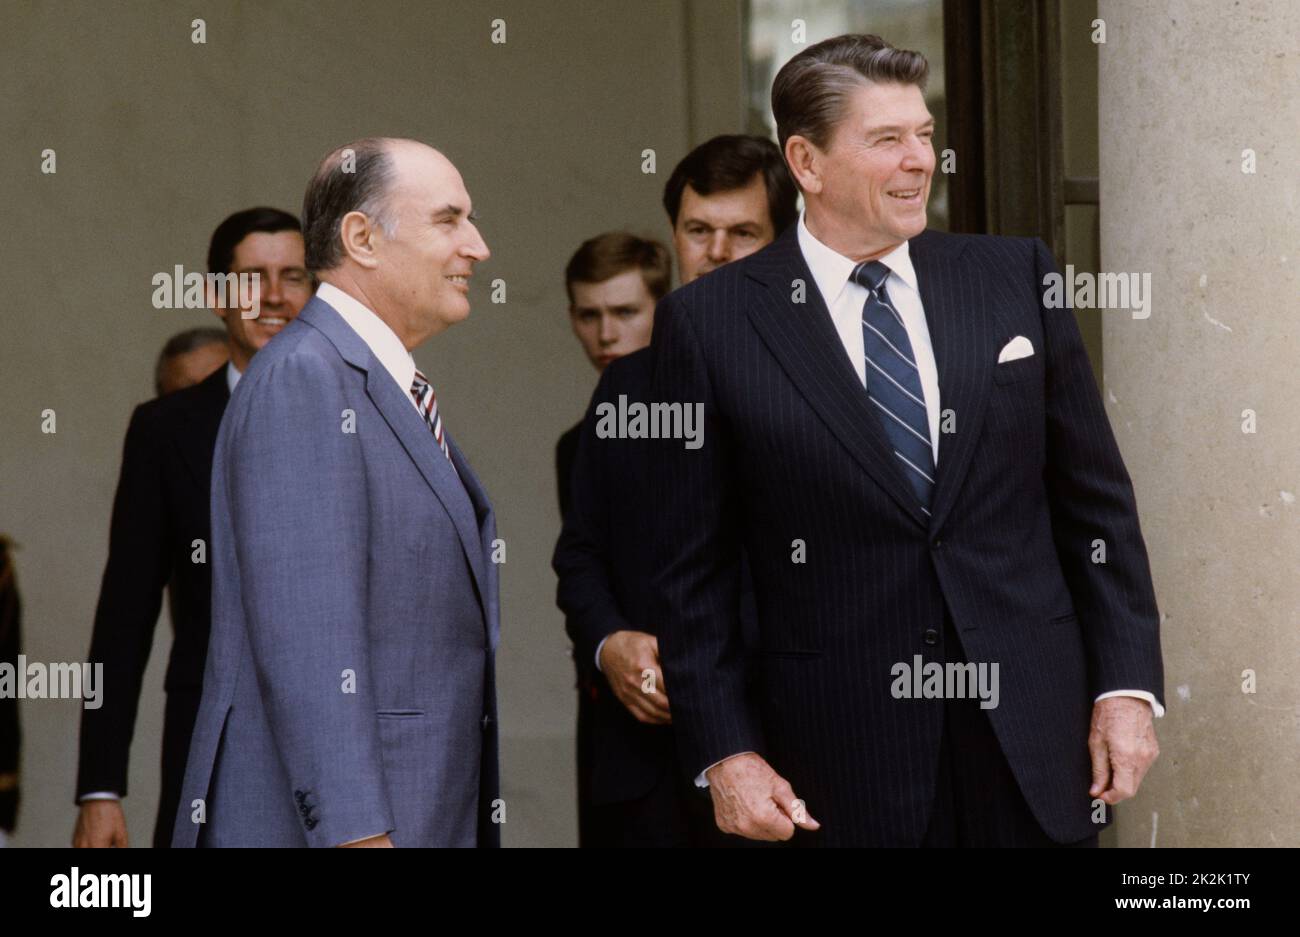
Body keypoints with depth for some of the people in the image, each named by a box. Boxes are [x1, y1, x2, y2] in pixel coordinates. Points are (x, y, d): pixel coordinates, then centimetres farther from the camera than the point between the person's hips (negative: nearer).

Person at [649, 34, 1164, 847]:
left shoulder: (1016, 277, 6)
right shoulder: (710, 324, -2)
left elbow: (1096, 500, 8)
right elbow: (693, 571, 0)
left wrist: (1129, 685, 2)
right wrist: (724, 752, -5)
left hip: (1033, 737, 2)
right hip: (841, 763, -2)